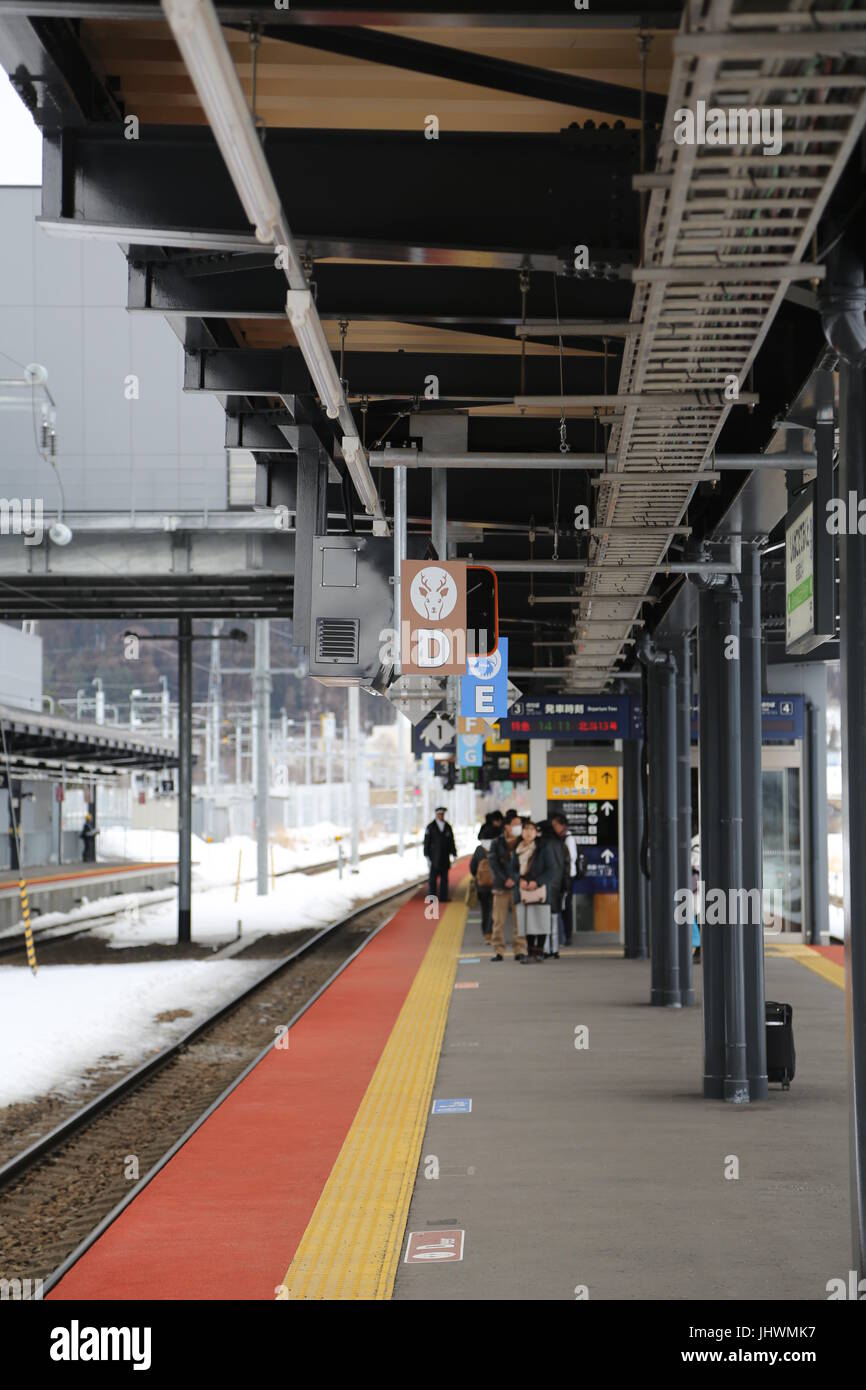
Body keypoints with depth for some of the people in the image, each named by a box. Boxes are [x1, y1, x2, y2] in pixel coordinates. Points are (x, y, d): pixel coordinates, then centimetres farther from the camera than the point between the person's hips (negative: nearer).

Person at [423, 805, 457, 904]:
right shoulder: (430, 827, -2)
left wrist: (454, 854, 6)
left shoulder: (447, 827, 9)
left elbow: (451, 842, 12)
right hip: (434, 858, -4)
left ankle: (443, 897, 9)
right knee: (433, 878, -2)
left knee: (444, 878, 5)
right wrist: (427, 857, -9)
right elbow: (426, 843, -3)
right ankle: (432, 897, 1)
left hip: (445, 857, 4)